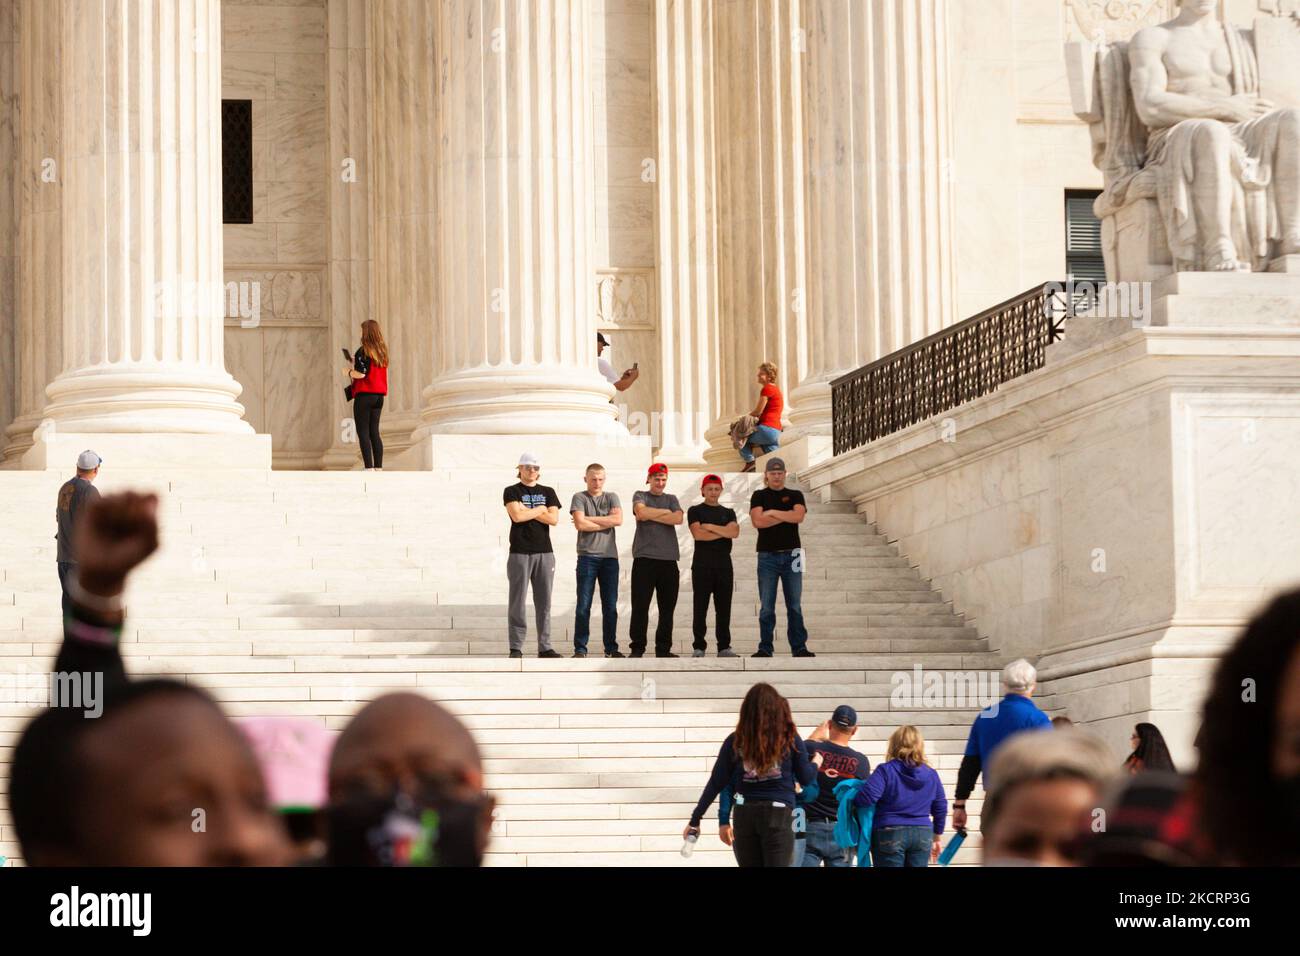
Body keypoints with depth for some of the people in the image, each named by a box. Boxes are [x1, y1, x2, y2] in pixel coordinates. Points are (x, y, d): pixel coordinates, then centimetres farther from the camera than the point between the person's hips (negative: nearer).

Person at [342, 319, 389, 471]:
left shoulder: (363, 351, -11)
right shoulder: (382, 352, 11)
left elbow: (361, 374, -18)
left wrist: (348, 372, 1)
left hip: (364, 395, -7)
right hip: (379, 395, 7)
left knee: (363, 433, -5)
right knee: (374, 432, 11)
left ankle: (369, 468, -14)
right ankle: (379, 468, 5)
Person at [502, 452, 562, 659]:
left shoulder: (548, 493, 15)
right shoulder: (511, 492, 6)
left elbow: (554, 519, 0)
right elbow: (517, 516, -11)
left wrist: (527, 511, -4)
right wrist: (539, 510, 0)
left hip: (544, 553, 3)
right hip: (520, 553, -3)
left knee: (544, 602, 2)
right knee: (518, 602, -4)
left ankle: (545, 647, 5)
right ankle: (516, 648, -2)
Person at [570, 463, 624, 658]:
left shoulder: (611, 497, 13)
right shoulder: (580, 498, 5)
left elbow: (618, 519, -4)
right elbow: (580, 524, -9)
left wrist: (589, 519, -6)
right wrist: (607, 523, -3)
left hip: (609, 556, 2)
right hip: (587, 556, -2)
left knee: (610, 606, 4)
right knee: (583, 605, -4)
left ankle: (611, 648, 9)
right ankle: (580, 648, -1)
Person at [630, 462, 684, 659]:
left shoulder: (671, 499, 18)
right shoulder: (640, 496, 11)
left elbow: (679, 518, -2)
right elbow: (642, 512, -12)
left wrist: (651, 515, -4)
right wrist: (665, 512, -1)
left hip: (668, 559, 3)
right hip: (644, 558, -3)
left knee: (667, 607, 2)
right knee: (640, 606, -6)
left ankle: (663, 649, 8)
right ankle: (637, 648, -2)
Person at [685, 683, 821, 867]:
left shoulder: (736, 741, 2)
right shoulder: (789, 738, -1)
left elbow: (716, 783, 3)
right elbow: (805, 779, 6)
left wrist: (695, 820, 9)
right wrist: (815, 764, 29)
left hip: (744, 815, 2)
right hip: (778, 815, -2)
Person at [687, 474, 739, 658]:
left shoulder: (728, 513, 16)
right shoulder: (695, 511, 8)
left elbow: (734, 532, -3)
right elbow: (698, 534, -9)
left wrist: (710, 527, -7)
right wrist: (724, 531, -3)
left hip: (724, 564, 3)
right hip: (702, 565, -3)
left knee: (724, 608, 1)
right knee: (700, 608, -5)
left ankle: (724, 647, 3)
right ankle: (699, 648, -4)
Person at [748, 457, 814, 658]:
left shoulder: (795, 496, 11)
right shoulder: (759, 496, 8)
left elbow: (798, 516, -8)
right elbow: (757, 521, -8)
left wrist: (772, 512, -6)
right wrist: (787, 516, -5)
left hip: (791, 555, 1)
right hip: (768, 556, -1)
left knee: (795, 605, 0)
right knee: (766, 606, -2)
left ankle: (799, 647, 1)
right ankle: (765, 648, 1)